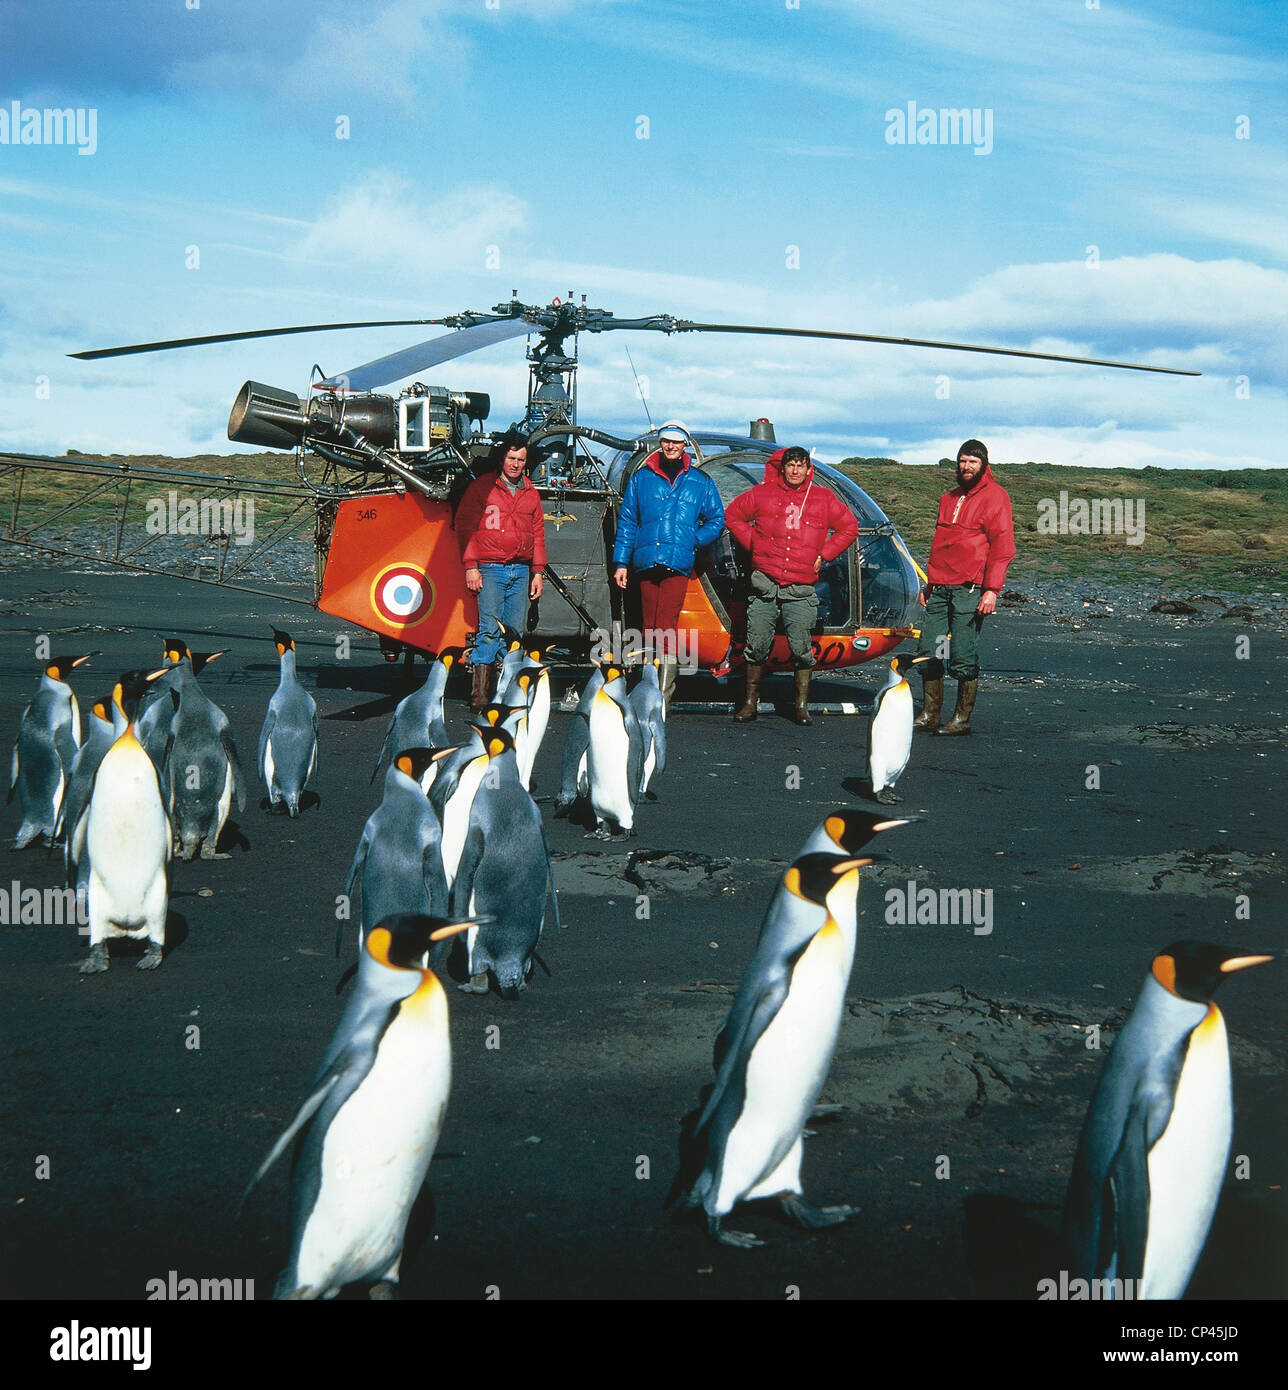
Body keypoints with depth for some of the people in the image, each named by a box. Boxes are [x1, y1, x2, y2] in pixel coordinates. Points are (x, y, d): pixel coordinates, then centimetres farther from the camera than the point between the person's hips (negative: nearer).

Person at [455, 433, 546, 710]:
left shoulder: (530, 493, 17)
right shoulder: (481, 487, 3)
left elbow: (538, 534, 21)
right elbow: (465, 526, 0)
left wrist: (538, 572, 14)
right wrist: (471, 566, -8)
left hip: (521, 572, 5)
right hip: (490, 569, -4)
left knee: (515, 632, 1)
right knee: (490, 629, -13)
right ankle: (480, 692, -15)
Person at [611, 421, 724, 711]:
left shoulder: (699, 483, 12)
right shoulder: (641, 478, 13)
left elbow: (717, 519, 18)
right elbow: (627, 522, 15)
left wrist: (694, 540, 1)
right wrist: (621, 562, 9)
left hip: (678, 564, -2)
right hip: (646, 562, 2)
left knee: (666, 629, -13)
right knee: (649, 628, 6)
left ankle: (663, 699, -16)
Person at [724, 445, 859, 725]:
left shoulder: (823, 498, 10)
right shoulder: (762, 493, 8)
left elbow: (849, 527, 18)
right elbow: (733, 516, 19)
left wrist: (823, 556, 7)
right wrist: (753, 545, 8)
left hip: (801, 590, 0)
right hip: (765, 585, 0)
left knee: (801, 649, -3)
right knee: (757, 646, 1)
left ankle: (802, 706, 7)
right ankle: (750, 702, 12)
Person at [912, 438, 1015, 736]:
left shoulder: (994, 496, -2)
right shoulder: (950, 498, 21)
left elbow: (1002, 547, -8)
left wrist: (992, 589, -15)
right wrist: (929, 583, 21)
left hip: (969, 589, -7)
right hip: (940, 589, 7)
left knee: (963, 658, -6)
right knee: (928, 655, 5)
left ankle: (962, 720, 3)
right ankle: (929, 716, 13)